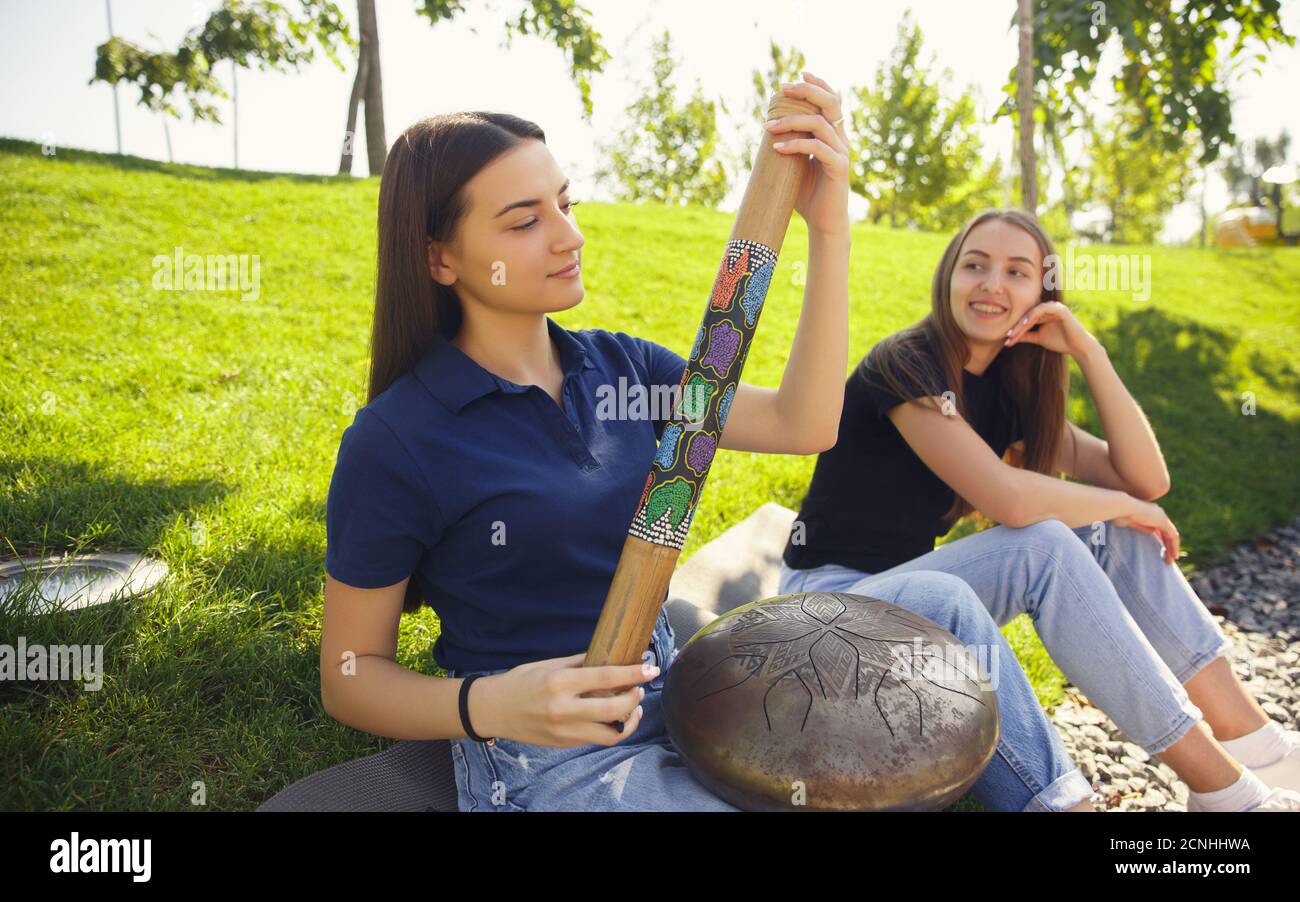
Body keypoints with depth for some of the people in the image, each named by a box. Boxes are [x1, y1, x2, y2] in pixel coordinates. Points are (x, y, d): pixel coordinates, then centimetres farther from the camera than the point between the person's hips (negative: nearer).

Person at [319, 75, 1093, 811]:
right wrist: (483, 705, -28)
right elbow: (350, 675, -8)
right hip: (547, 760, -6)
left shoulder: (616, 365, 1)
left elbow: (802, 425, -8)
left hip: (673, 692, 6)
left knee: (937, 604, 4)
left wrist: (829, 226, -16)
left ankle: (1061, 797, 24)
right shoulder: (393, 443, -15)